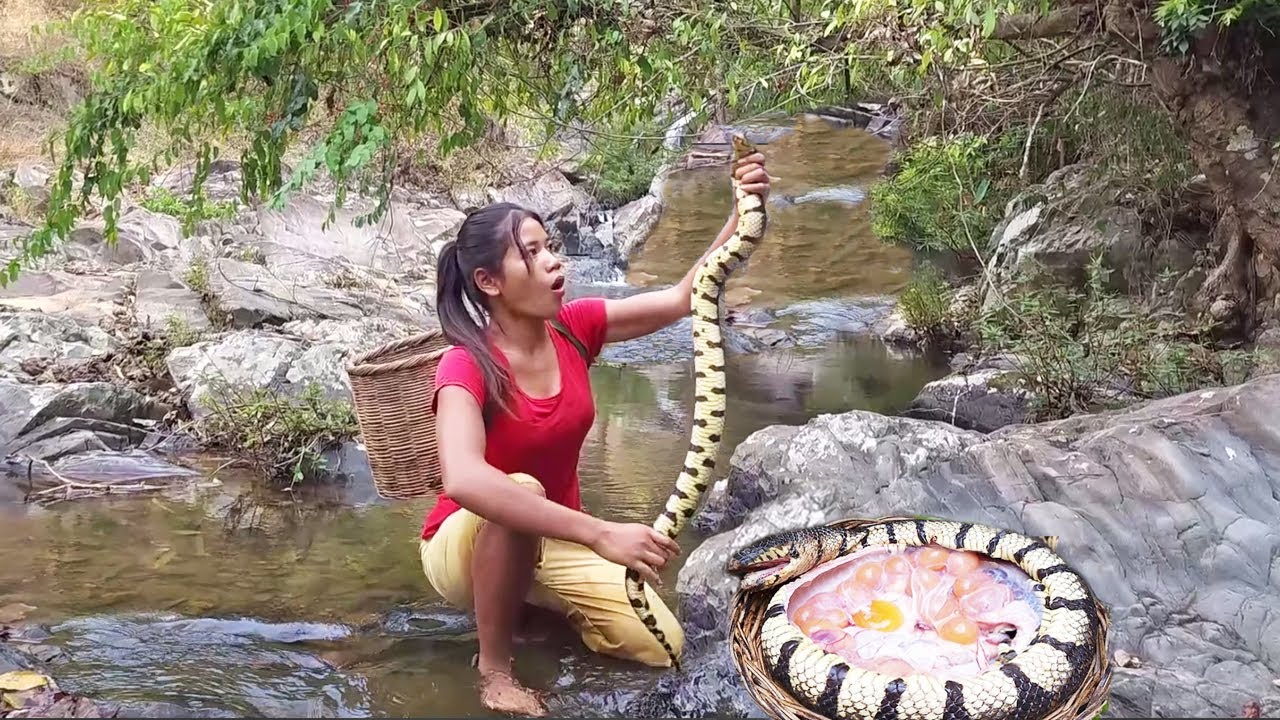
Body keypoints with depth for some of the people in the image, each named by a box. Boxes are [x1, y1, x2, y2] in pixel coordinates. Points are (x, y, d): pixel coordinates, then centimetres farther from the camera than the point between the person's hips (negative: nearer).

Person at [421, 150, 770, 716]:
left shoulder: (574, 327, -8)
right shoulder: (466, 366, -28)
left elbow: (682, 299, -7)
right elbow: (463, 480, -47)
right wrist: (601, 535, -52)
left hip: (554, 540, 6)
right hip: (469, 545, -5)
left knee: (661, 646, -12)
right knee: (519, 493, -39)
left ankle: (532, 598, 15)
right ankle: (493, 668, -18)